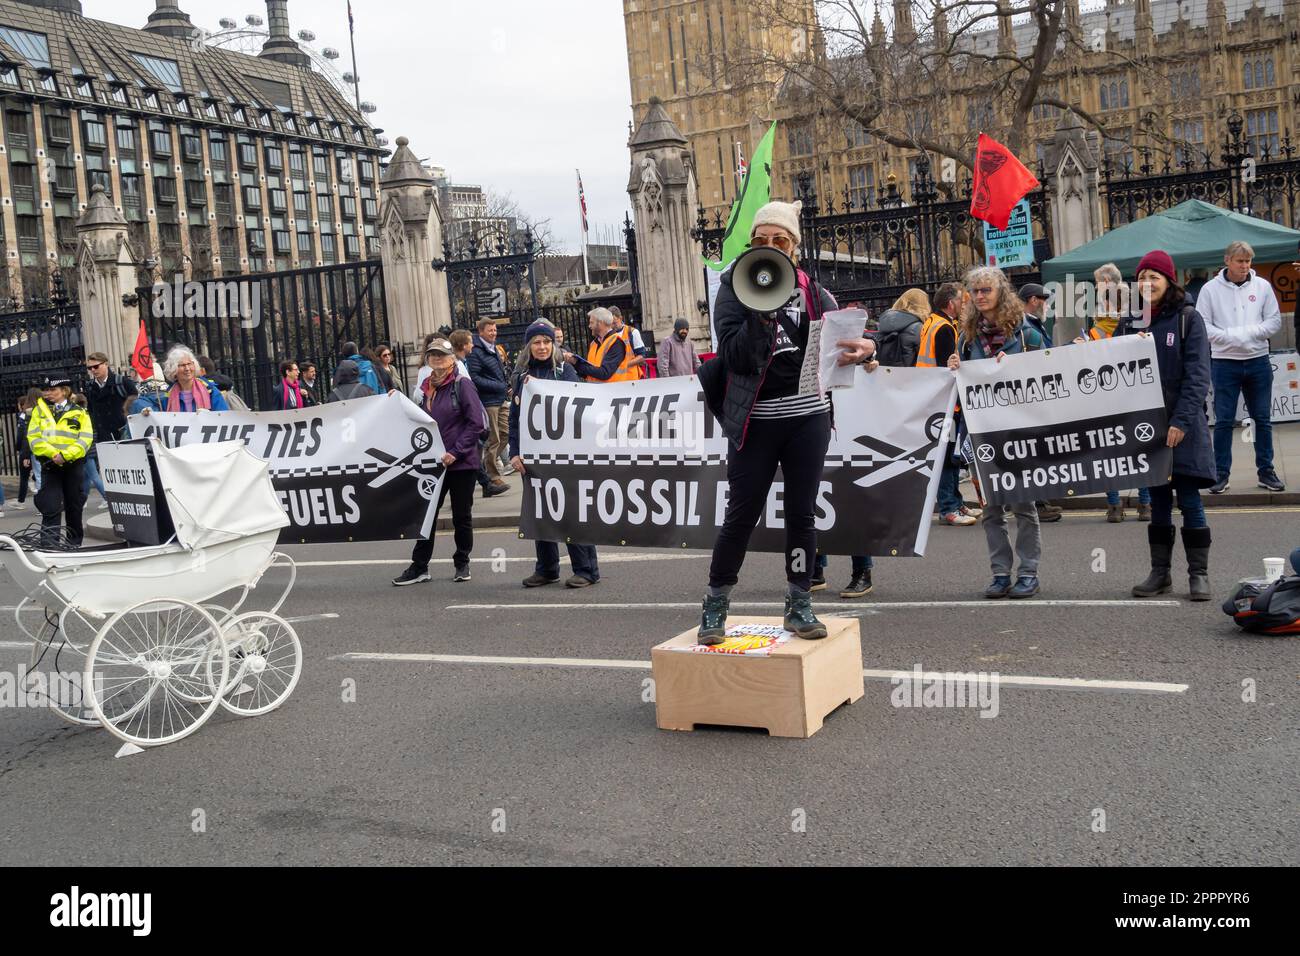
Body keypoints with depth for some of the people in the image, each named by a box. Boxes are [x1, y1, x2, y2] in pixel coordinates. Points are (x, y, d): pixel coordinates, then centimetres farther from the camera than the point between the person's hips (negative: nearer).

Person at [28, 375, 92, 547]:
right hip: (49, 465, 0)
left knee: (74, 506, 10)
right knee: (51, 507, -9)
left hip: (73, 464, 1)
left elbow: (85, 439, -6)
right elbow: (34, 437, -2)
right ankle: (49, 544, -10)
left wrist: (65, 455, -19)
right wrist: (53, 454, -17)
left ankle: (75, 543, 22)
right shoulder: (40, 410, 8)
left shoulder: (80, 413, 5)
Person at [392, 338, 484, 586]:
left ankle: (462, 563, 21)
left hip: (461, 463, -5)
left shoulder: (463, 385, -7)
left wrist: (455, 452, -17)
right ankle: (419, 567, 10)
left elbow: (476, 423, -13)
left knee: (461, 515, 7)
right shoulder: (427, 387, 10)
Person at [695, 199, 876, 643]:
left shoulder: (812, 289, 7)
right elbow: (734, 355, -11)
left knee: (801, 512, 8)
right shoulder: (734, 287, -2)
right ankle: (716, 606, 15)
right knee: (742, 514, 1)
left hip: (808, 415, 3)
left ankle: (799, 603, 19)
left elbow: (841, 336, 3)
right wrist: (763, 312, -23)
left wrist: (864, 348, -20)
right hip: (755, 419, -3)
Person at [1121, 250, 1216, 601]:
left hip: (1183, 426, -4)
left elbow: (1197, 375, -9)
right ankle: (1160, 573, 14)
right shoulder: (1130, 323, 10)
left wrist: (1181, 421, -17)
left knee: (1189, 499, -1)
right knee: (1158, 500, 8)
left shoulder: (1188, 319, -2)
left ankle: (1198, 573, 7)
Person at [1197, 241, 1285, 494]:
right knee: (1223, 421, 1)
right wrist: (1230, 336, -18)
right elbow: (1203, 325, -6)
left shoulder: (1262, 286, 3)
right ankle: (1221, 473, 7)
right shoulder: (1211, 289, -2)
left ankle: (1266, 471, 17)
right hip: (1224, 362, -2)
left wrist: (1249, 332, -14)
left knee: (1263, 419, 8)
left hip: (1258, 361, 2)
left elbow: (1274, 321, 2)